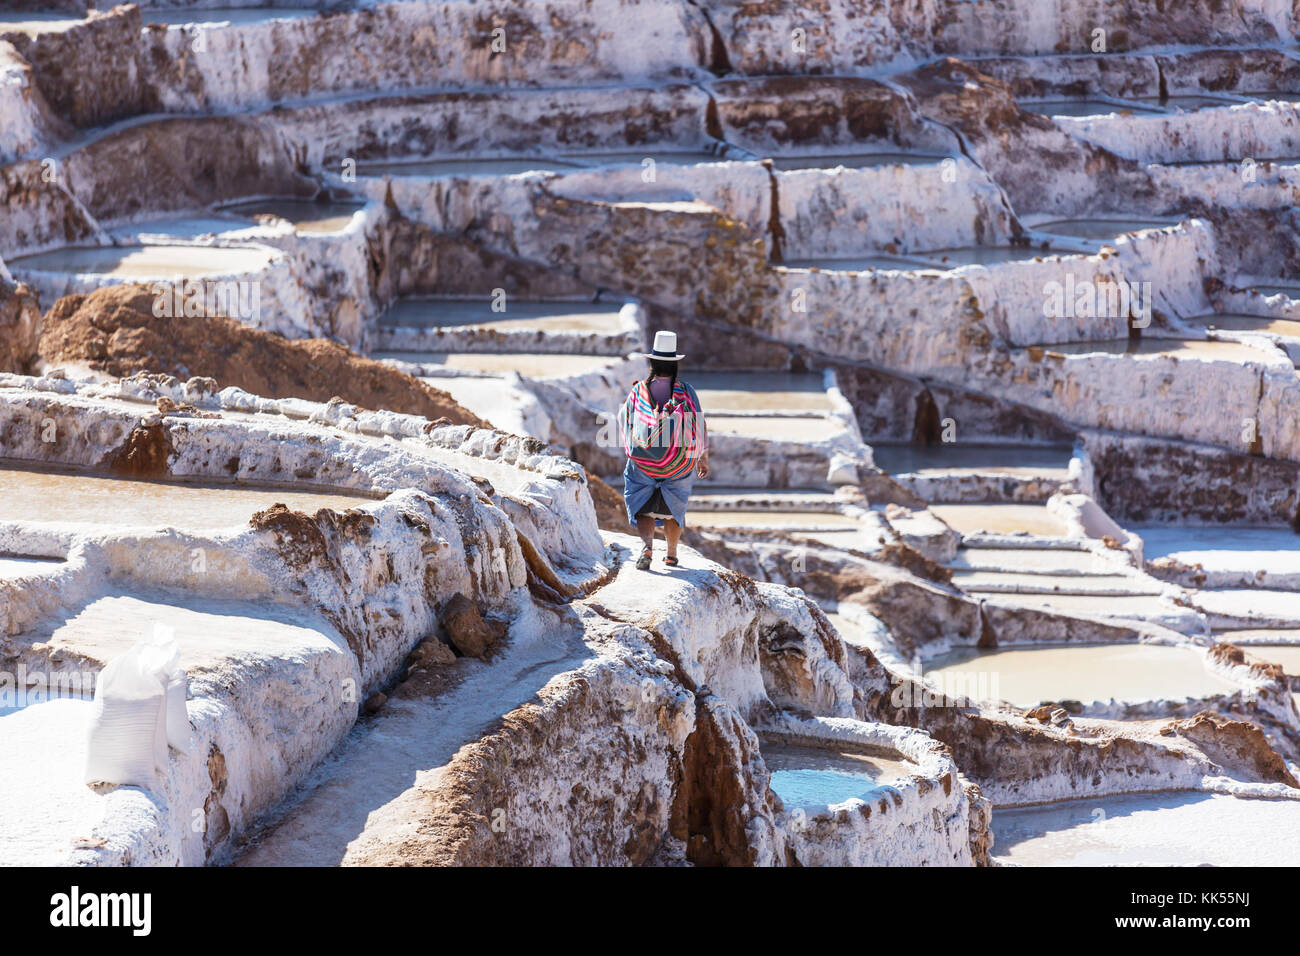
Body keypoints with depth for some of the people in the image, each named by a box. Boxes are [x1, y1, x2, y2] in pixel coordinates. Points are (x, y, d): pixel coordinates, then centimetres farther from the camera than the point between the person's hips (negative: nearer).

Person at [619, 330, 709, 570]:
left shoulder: (638, 391, -5)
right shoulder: (686, 391, -6)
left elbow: (625, 421, 7)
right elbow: (699, 427, -2)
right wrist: (703, 459, 9)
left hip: (643, 463, -1)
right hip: (679, 465, 1)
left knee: (644, 509, 2)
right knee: (674, 509, 19)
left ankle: (647, 546, -23)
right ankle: (672, 555, 27)